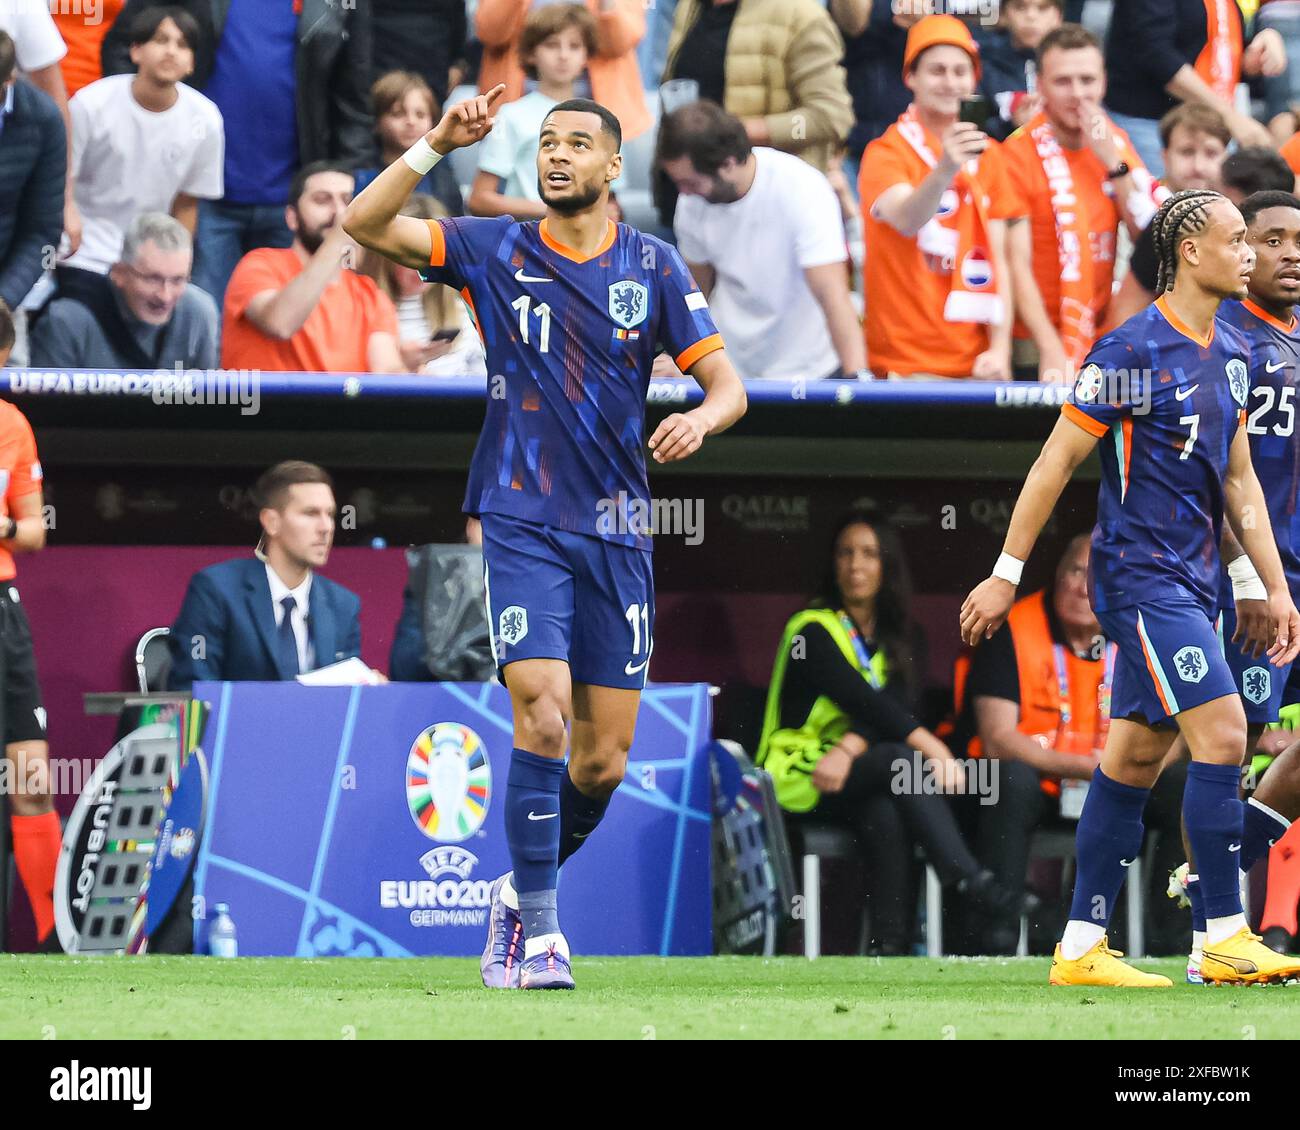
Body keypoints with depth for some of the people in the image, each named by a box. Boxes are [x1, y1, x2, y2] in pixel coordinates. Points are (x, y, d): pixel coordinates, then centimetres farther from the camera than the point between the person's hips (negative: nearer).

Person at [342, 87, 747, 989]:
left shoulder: (653, 265, 5)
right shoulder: (498, 252, 2)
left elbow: (726, 382, 3)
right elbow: (365, 223, -7)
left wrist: (702, 416, -21)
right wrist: (439, 144, -18)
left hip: (617, 531, 2)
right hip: (522, 521, -2)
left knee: (603, 762, 2)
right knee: (543, 713, -19)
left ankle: (522, 889, 27)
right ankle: (535, 930, -13)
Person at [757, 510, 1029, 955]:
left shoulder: (900, 638, 13)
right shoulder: (812, 630, -7)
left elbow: (896, 707, -4)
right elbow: (863, 702, -19)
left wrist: (848, 749, -25)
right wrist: (935, 751, -29)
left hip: (857, 774, 4)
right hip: (798, 780, -4)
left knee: (886, 813, -34)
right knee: (900, 760, -32)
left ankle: (891, 944, -39)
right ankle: (972, 884, -41)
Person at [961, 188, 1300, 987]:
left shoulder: (1232, 354, 13)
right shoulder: (1134, 350, -12)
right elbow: (1057, 462, -9)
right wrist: (1006, 574, -8)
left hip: (1191, 584, 8)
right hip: (1141, 577, -8)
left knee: (1135, 761, 7)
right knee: (1223, 732, -15)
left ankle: (1081, 949, 10)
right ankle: (1226, 938, -12)